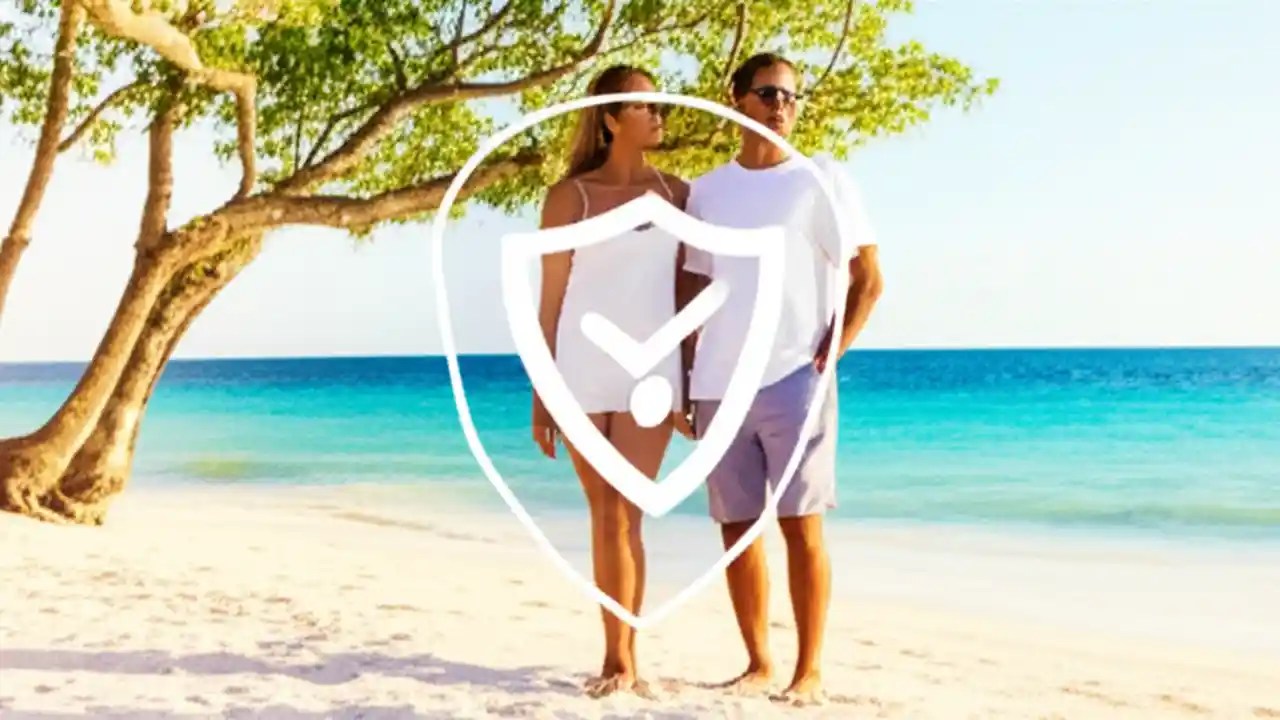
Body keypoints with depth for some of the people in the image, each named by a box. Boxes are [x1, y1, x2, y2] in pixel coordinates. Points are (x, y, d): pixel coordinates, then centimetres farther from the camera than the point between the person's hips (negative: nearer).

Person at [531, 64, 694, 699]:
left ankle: (620, 659, 4)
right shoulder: (568, 196, -2)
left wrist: (692, 385, 5)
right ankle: (621, 658, 13)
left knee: (624, 515, -1)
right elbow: (550, 301, -1)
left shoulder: (677, 194, 6)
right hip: (583, 372, -1)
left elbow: (692, 295, 9)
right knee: (606, 515, 4)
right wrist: (540, 397, -4)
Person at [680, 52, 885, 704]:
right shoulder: (704, 191, 12)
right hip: (719, 386, 4)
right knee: (737, 527, 7)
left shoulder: (823, 180, 2)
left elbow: (868, 280, 1)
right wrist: (688, 382, 9)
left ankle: (810, 670, 5)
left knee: (801, 526, -4)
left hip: (793, 381, -4)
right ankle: (758, 661, 18)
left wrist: (828, 355, -7)